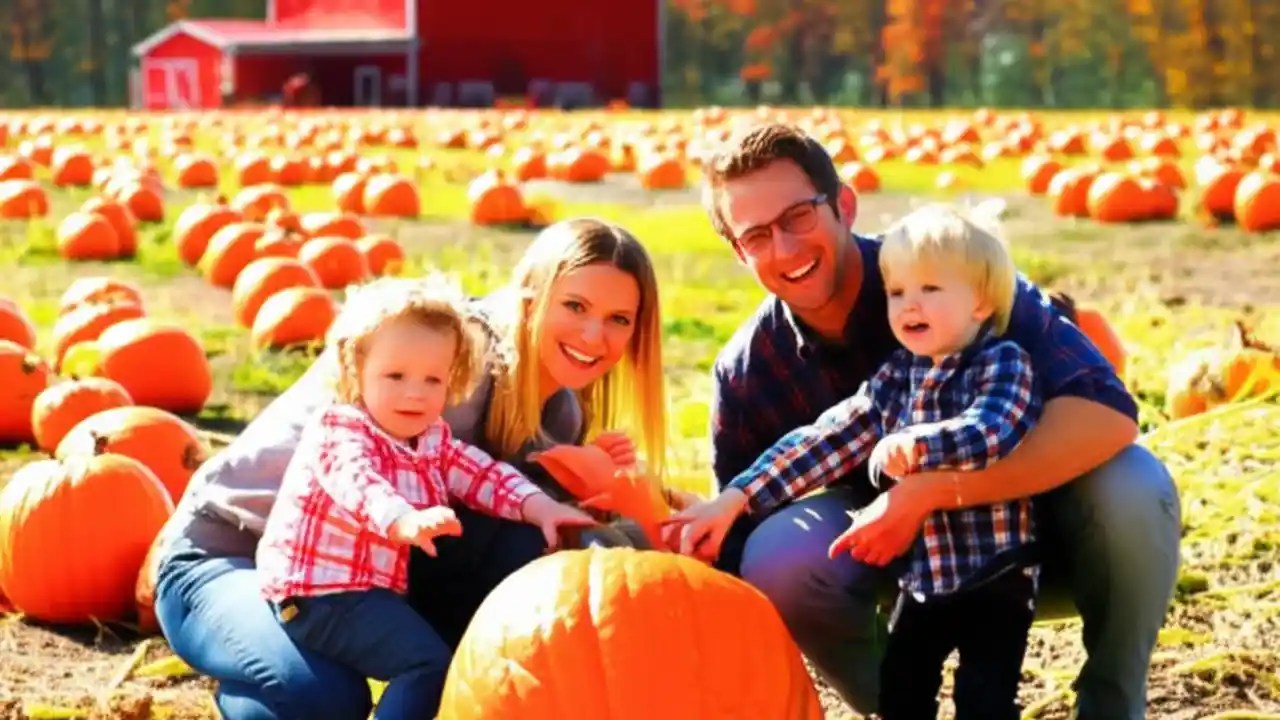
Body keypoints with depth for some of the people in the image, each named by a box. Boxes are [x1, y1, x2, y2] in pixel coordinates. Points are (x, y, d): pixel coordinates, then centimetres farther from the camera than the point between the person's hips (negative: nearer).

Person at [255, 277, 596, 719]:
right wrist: (405, 522, -56)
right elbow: (358, 482, -35)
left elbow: (485, 475, 6)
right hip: (319, 593, -9)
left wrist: (540, 508, -14)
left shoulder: (434, 441, 11)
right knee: (428, 663, -23)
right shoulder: (339, 431, -15)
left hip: (371, 591, 9)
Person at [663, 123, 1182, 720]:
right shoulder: (746, 373, -13)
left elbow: (1106, 414, -37)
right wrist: (706, 538, -32)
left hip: (1029, 525, -2)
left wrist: (926, 491, -42)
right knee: (780, 554, -28)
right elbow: (747, 556, -7)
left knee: (1132, 487, -34)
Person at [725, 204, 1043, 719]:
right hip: (920, 576, 6)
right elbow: (824, 440, 1)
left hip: (995, 578, -6)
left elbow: (990, 434, -30)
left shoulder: (1004, 363, -11)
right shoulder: (895, 377, 5)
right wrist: (736, 499, -6)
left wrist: (916, 444, -47)